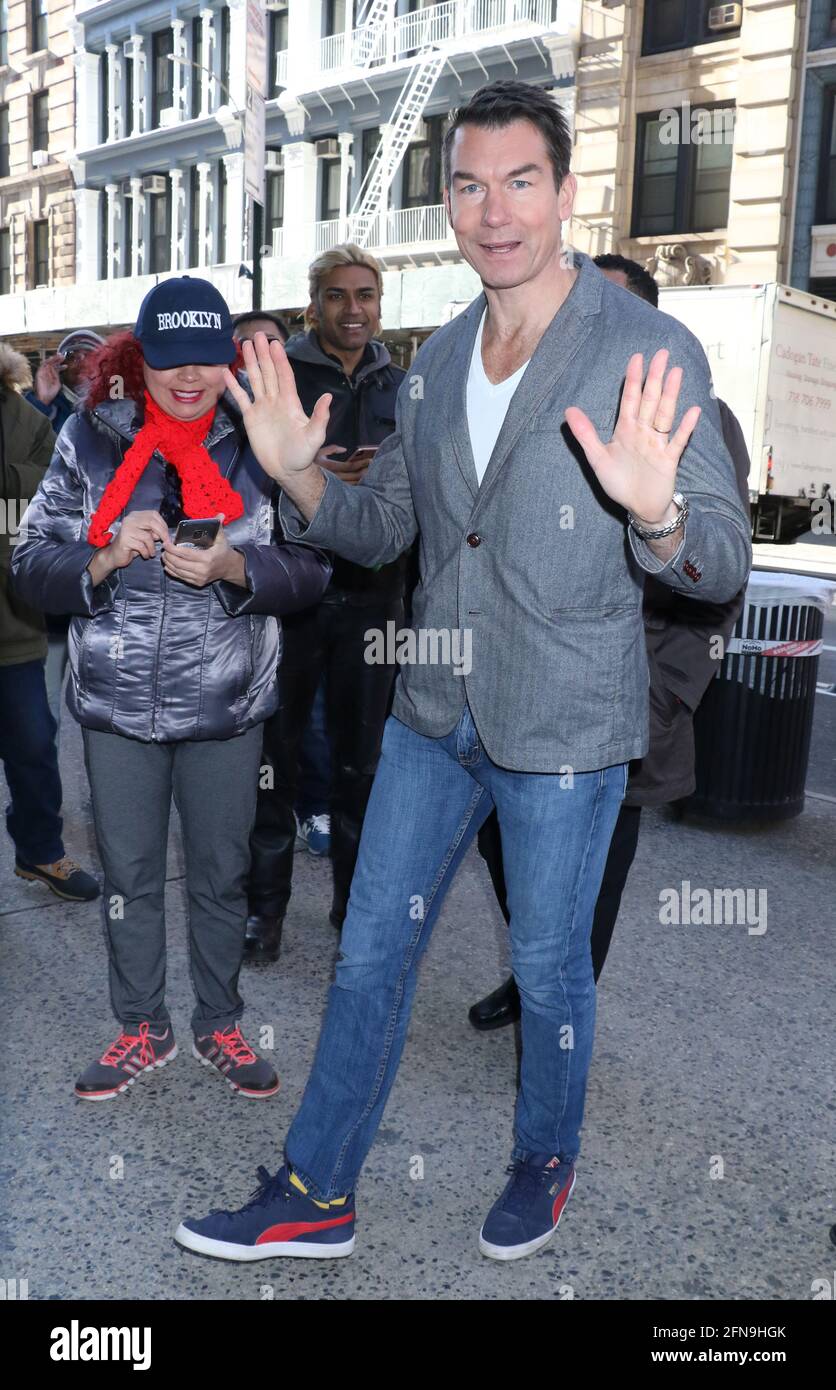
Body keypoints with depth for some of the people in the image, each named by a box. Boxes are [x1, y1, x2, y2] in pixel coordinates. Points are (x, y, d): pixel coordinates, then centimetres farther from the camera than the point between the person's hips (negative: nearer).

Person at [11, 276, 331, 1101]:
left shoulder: (256, 440, 0)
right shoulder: (92, 438, 2)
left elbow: (311, 570, -4)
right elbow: (31, 567, -1)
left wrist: (231, 567, -22)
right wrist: (108, 558, -20)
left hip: (227, 706, -1)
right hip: (117, 701, 1)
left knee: (221, 875, 11)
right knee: (128, 876, 13)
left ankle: (219, 1025, 33)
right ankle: (141, 1030, 33)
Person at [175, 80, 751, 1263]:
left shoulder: (650, 352, -11)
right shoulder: (436, 361, 7)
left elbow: (723, 566, -14)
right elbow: (380, 529, 13)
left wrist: (655, 511, -36)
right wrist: (299, 474, -7)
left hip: (564, 730, -5)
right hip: (434, 715, 5)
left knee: (547, 967, 13)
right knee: (371, 950, 11)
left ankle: (546, 1165, 41)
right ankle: (316, 1194, 29)